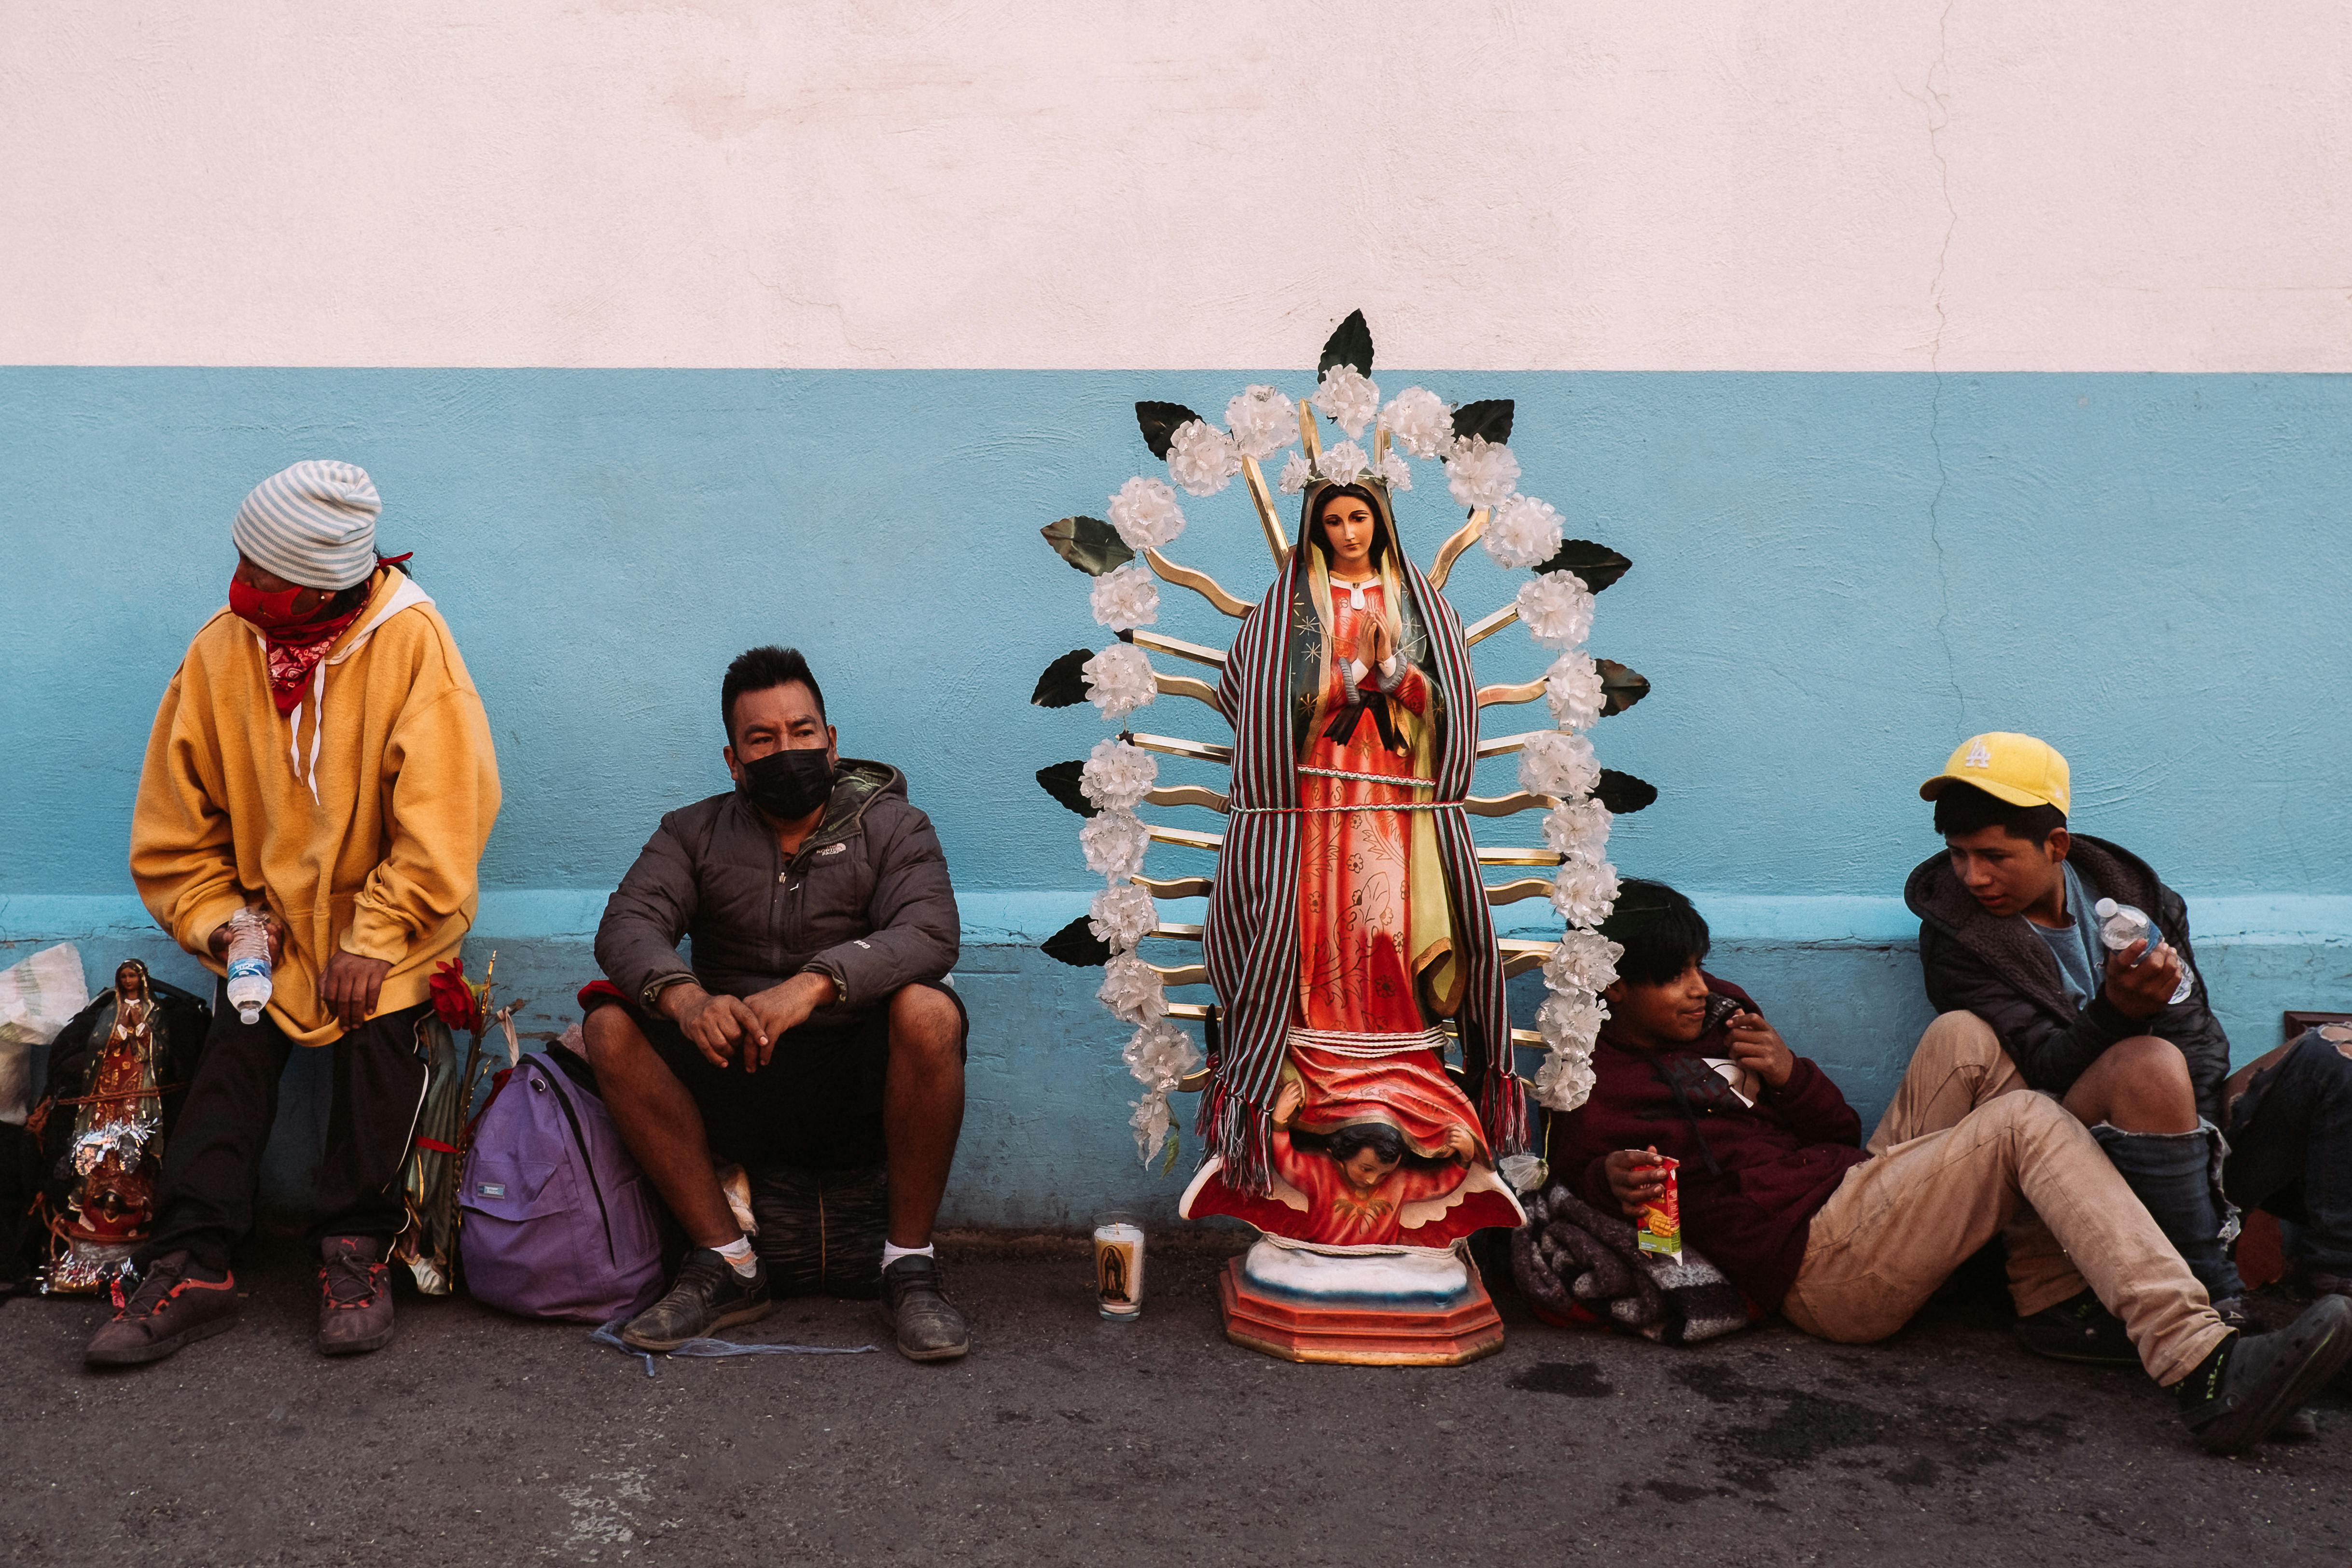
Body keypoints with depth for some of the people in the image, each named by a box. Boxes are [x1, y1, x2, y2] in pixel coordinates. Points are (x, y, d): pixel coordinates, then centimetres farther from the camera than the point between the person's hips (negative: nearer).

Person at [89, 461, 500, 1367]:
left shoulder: (410, 640, -15)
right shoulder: (220, 652, -4)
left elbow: (441, 814, -18)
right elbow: (173, 828, 5)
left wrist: (376, 939, -21)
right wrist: (219, 920, -7)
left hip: (388, 914, -3)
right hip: (270, 914, 3)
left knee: (380, 1022, -24)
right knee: (237, 1046, -15)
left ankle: (355, 1251, -10)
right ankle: (192, 1266, -11)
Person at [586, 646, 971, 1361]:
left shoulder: (890, 826, 3)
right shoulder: (695, 833, 10)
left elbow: (929, 934, -16)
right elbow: (627, 926, -8)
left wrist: (814, 983, -34)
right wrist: (682, 997, -31)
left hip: (861, 1088, -2)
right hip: (737, 1076, 3)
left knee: (928, 1010, -32)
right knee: (610, 1024, -20)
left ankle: (910, 1266, -19)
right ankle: (727, 1265, -16)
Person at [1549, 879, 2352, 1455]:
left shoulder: (1721, 1014, 20)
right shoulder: (1592, 1088, 0)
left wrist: (1791, 1077, 0)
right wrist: (1615, 1183, -29)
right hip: (1822, 1267, -8)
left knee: (1962, 1039, -5)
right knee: (2024, 1121, -20)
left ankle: (2062, 1300, -13)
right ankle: (2203, 1366, -37)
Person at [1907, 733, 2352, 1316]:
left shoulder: (2130, 891, 9)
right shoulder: (1956, 939, -3)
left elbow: (2198, 1032, 9)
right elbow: (2046, 1070, -15)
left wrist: (2200, 1128, -9)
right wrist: (2117, 1011, -34)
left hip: (2193, 1134, 5)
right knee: (2149, 1062, -35)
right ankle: (2212, 1304, -29)